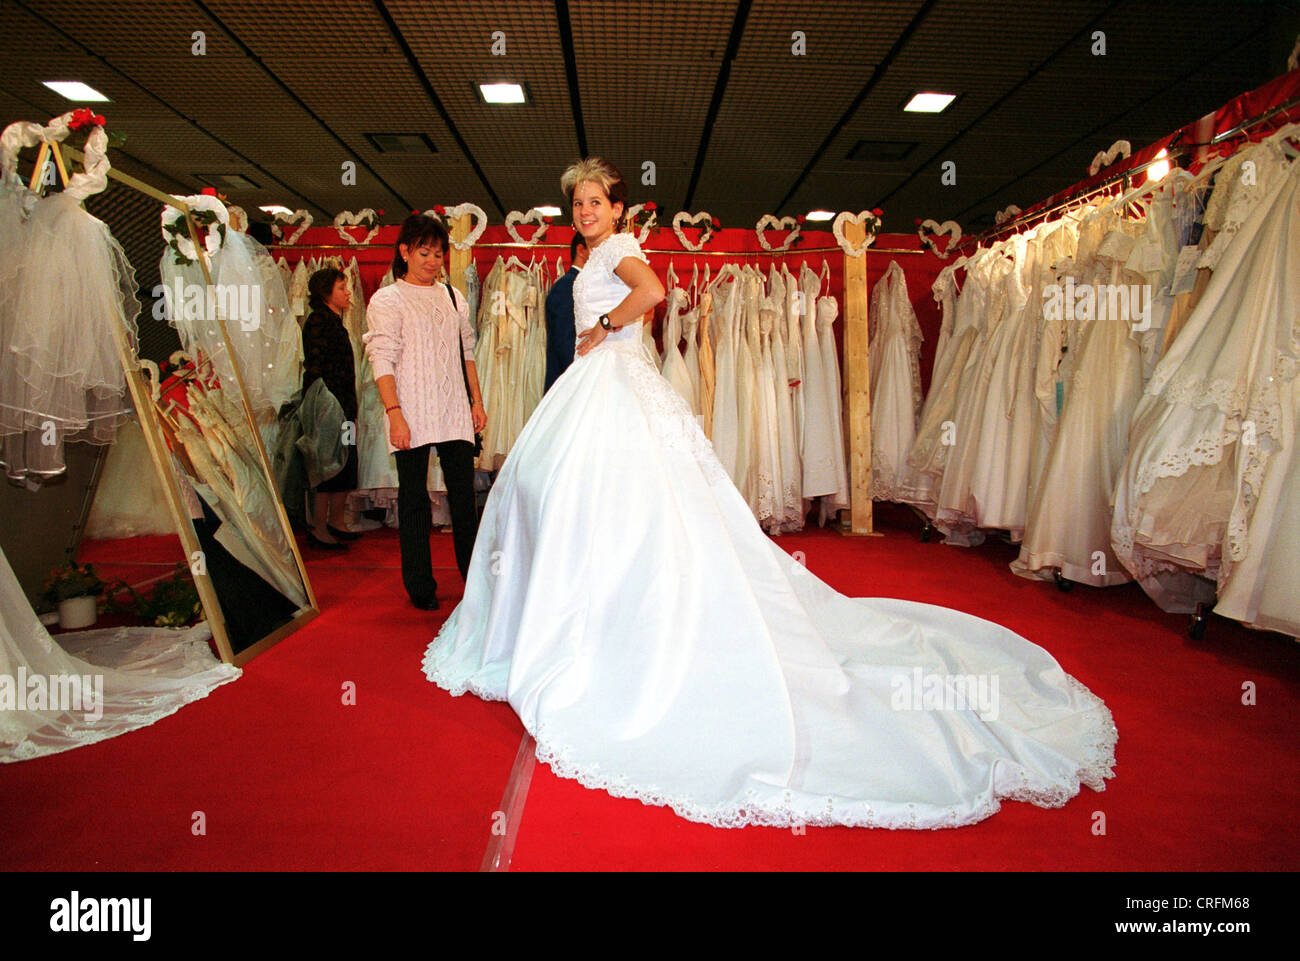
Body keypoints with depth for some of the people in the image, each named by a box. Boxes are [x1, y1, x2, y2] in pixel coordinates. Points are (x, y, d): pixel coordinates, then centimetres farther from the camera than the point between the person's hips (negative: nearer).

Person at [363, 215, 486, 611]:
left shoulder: (453, 297, 17)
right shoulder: (386, 300, 2)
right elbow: (382, 362, -5)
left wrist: (477, 400, 13)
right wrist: (394, 413, -15)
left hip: (455, 414, 4)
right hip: (412, 416, -4)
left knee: (464, 495, 5)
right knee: (414, 497, 2)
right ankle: (420, 586, 11)